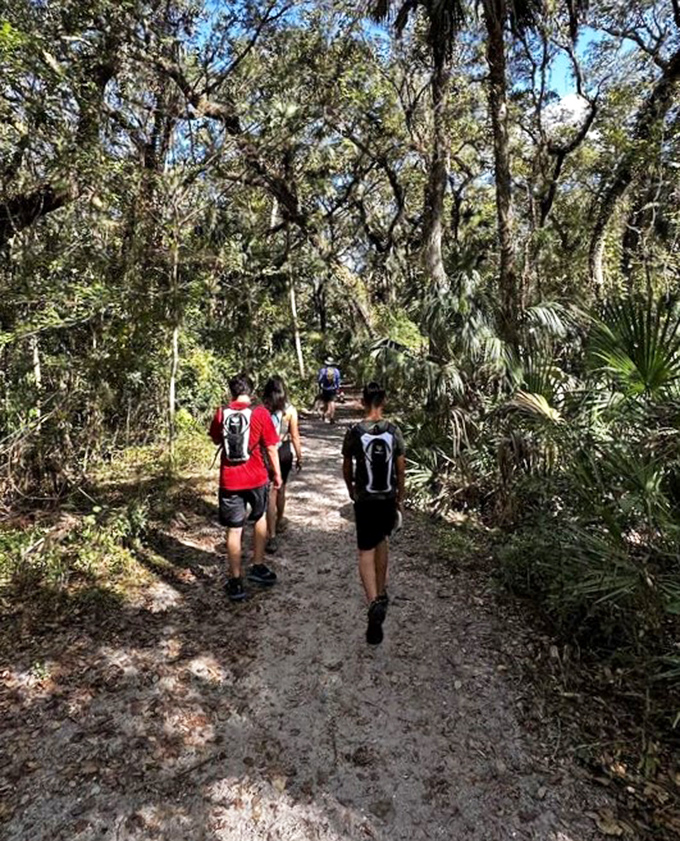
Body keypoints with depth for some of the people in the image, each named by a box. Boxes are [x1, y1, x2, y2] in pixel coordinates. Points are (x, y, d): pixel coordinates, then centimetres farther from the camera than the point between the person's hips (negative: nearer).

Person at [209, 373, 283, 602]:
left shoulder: (221, 413, -2)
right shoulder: (260, 413, -9)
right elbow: (271, 448, -6)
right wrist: (277, 474, 5)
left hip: (229, 480, 1)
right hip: (256, 478, -1)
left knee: (234, 530, 8)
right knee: (260, 518, 24)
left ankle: (236, 582, 16)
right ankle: (258, 567, 31)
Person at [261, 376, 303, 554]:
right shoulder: (290, 410, -7)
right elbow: (295, 436, -4)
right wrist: (299, 457, 7)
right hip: (285, 452, 2)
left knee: (270, 494, -2)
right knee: (281, 489, 22)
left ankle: (272, 537, -7)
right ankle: (278, 524, 41)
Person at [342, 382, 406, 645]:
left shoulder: (354, 433, -10)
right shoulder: (394, 431, -5)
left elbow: (347, 467, 2)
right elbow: (401, 470, 0)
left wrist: (351, 490, 20)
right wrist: (400, 500, 12)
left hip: (365, 500, -3)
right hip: (388, 498, 3)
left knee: (366, 553, 2)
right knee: (382, 541, 24)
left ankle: (374, 603, -16)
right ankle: (381, 593, 35)